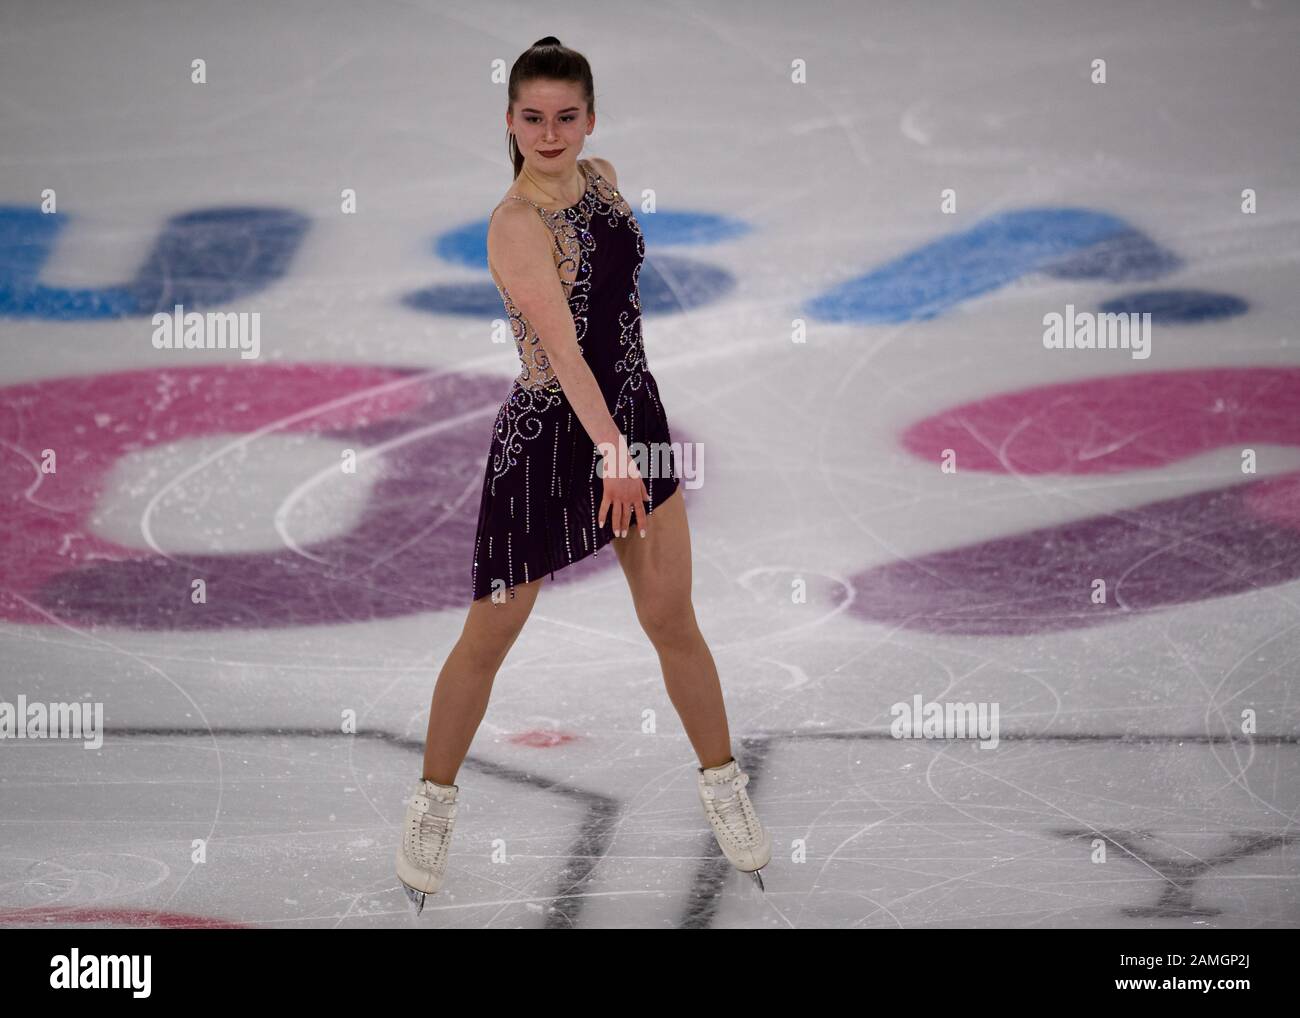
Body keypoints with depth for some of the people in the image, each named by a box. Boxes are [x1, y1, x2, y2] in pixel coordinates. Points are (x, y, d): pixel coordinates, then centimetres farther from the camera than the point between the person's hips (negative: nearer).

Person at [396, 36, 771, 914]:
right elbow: (562, 347, -30)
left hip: (632, 415, 6)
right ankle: (434, 800, 22)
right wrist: (613, 453, -39)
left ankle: (723, 784, 27)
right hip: (547, 438, -6)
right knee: (491, 635, 4)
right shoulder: (515, 225, -21)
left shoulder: (602, 179, 1)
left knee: (673, 620, 11)